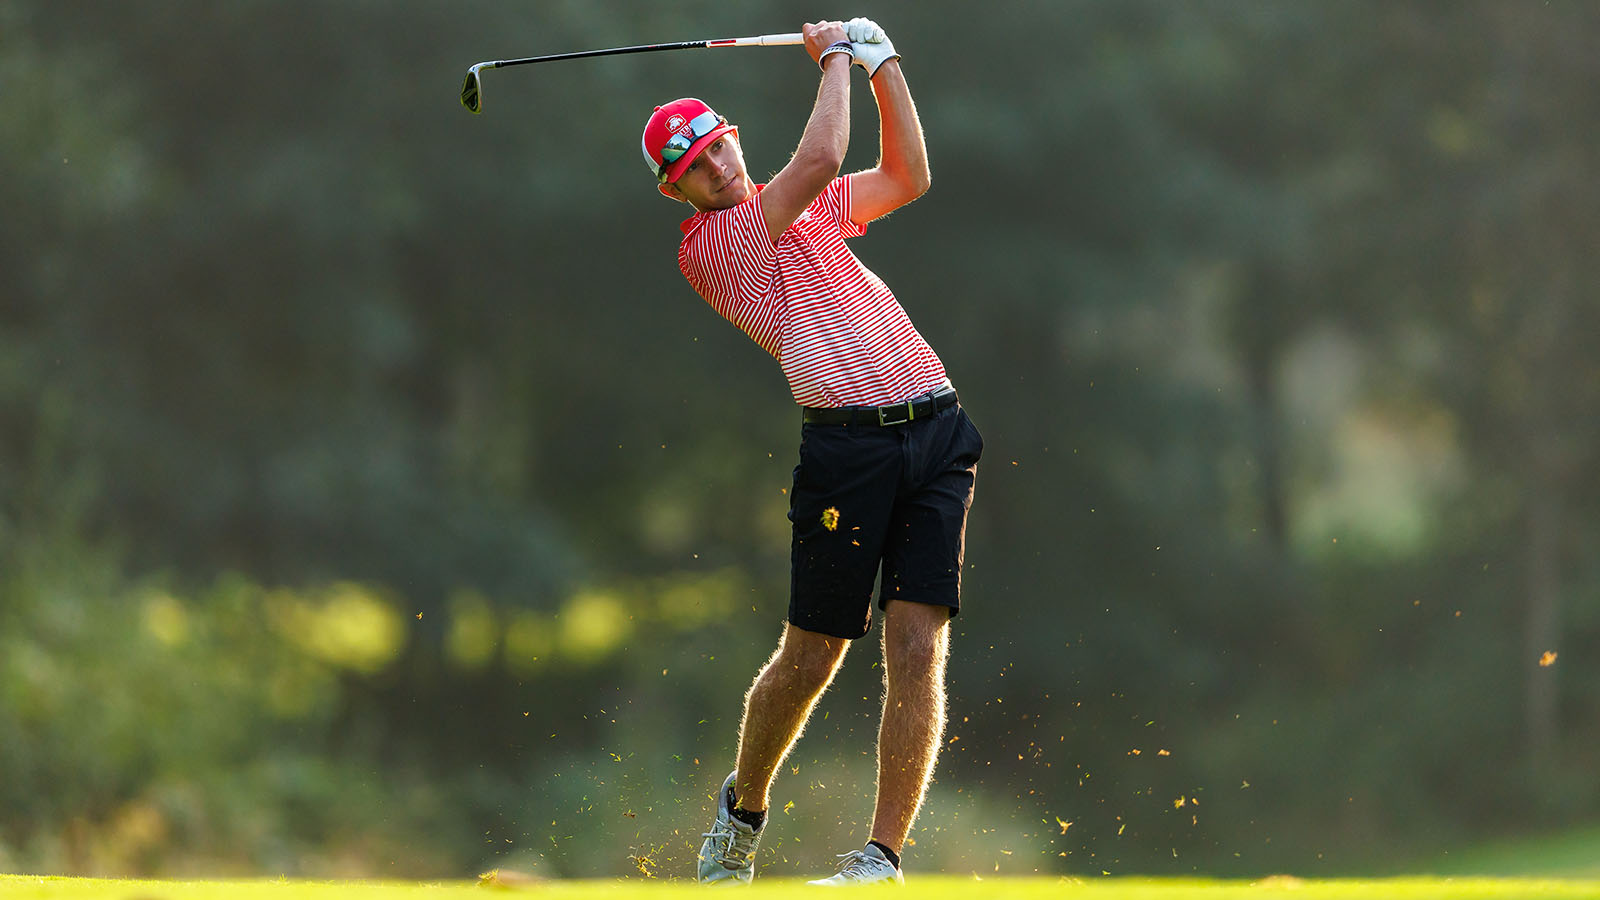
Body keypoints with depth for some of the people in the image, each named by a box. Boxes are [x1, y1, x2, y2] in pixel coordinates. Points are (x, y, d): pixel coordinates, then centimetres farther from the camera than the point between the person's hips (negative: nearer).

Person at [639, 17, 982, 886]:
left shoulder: (804, 206, 23)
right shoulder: (705, 244, -1)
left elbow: (906, 178, 30)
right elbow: (819, 158, -9)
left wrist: (884, 66, 21)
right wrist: (834, 62, 6)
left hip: (936, 429, 5)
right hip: (847, 445, -5)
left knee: (917, 646, -7)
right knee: (810, 653, 1)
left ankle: (883, 856, -6)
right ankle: (742, 809, 29)